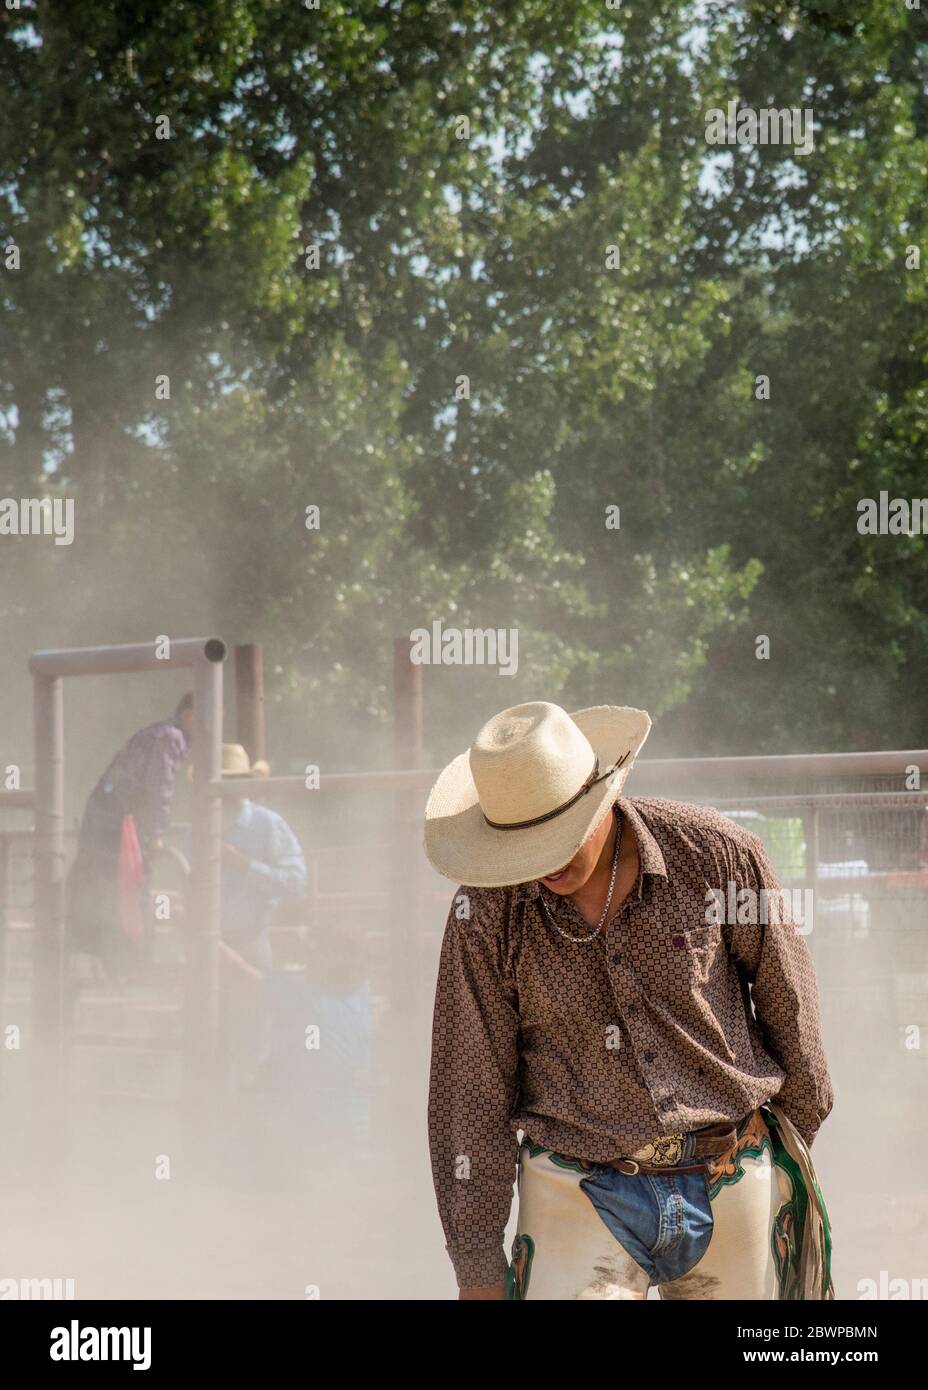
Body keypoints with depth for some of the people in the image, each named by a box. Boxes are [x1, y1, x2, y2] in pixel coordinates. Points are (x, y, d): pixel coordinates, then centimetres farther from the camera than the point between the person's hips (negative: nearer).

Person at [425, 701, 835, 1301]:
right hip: (580, 1199, -1)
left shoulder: (719, 856, -10)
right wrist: (478, 1265, -2)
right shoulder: (486, 912, -9)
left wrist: (798, 1133, 18)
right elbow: (468, 1089, -3)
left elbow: (788, 1001, 6)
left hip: (733, 1186, 1)